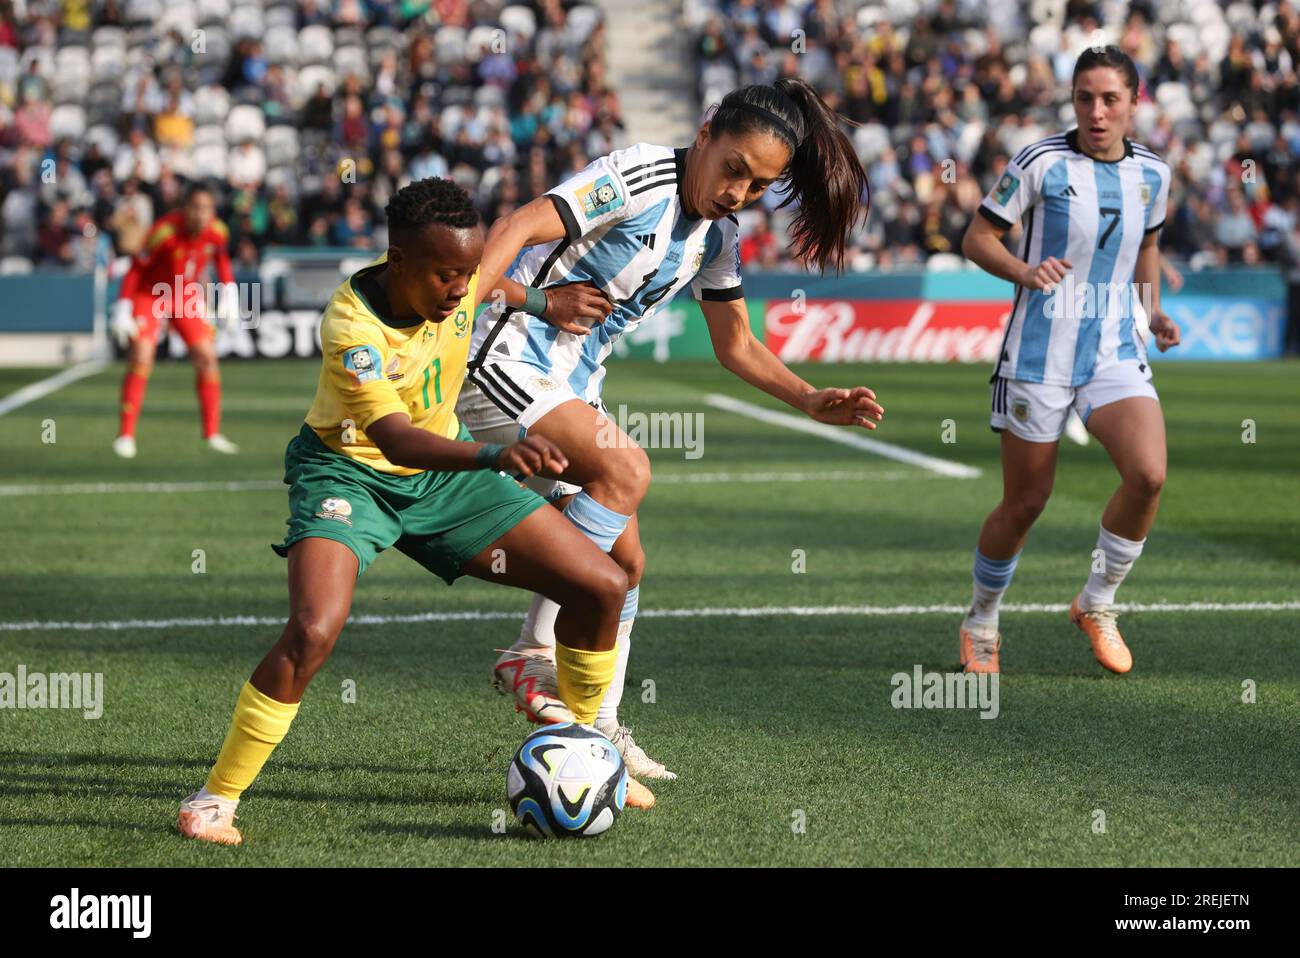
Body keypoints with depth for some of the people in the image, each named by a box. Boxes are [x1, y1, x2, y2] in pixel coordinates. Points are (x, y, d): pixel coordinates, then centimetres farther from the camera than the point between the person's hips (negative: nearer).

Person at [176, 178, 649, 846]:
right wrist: (493, 457, -59)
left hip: (442, 468, 6)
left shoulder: (461, 276, -15)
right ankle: (215, 799, -14)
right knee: (313, 630, -32)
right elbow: (397, 440, -44)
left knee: (603, 586, -1)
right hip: (351, 472, -6)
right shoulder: (351, 328, -32)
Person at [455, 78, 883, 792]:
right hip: (504, 364, -9)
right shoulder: (640, 178, -19)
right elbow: (513, 230, -27)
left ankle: (599, 728, 17)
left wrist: (813, 402, 5)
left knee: (623, 557, 6)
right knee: (625, 470, -28)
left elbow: (737, 345, 19)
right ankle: (532, 654, -20)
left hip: (570, 390, 9)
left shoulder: (717, 235, 7)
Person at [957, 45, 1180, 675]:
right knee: (1025, 502, 3)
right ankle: (981, 623, 29)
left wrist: (1153, 312, 7)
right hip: (1038, 356, -3)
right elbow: (977, 238, -5)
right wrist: (1025, 272, -23)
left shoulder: (1152, 173, 4)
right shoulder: (1041, 162, -10)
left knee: (1148, 474, -20)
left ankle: (1096, 604, 3)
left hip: (1116, 353, 3)